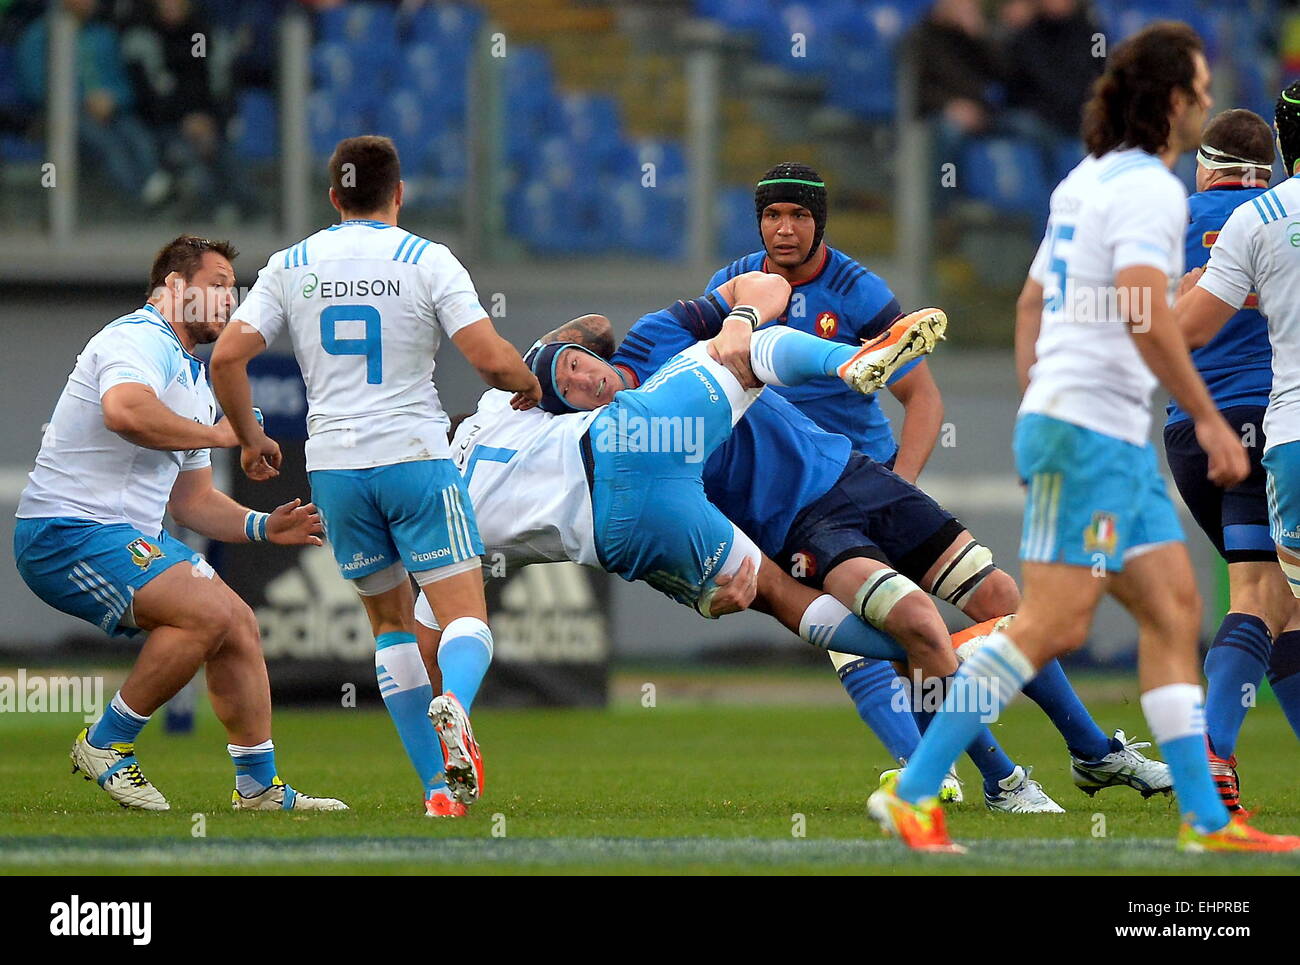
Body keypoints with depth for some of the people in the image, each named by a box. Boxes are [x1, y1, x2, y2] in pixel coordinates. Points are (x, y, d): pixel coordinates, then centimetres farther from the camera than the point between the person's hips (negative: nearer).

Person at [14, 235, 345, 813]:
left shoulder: (194, 379, 22)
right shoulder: (140, 339, -11)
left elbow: (193, 501, 26)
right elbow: (125, 409, -35)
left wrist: (261, 527, 9)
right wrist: (218, 434, -22)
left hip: (133, 536, 11)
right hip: (68, 532, -11)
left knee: (238, 626, 7)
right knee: (207, 612, -23)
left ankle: (260, 787, 15)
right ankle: (106, 747, -11)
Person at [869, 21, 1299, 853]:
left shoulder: (1090, 181, 17)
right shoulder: (1147, 187, -13)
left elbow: (1032, 303, 23)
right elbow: (1145, 314, -25)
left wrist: (1038, 414, 25)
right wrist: (1210, 419, -20)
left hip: (1119, 439, 10)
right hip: (1088, 432, -10)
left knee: (1175, 611, 7)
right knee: (1054, 627, -12)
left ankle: (1206, 820, 6)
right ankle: (913, 793, -10)